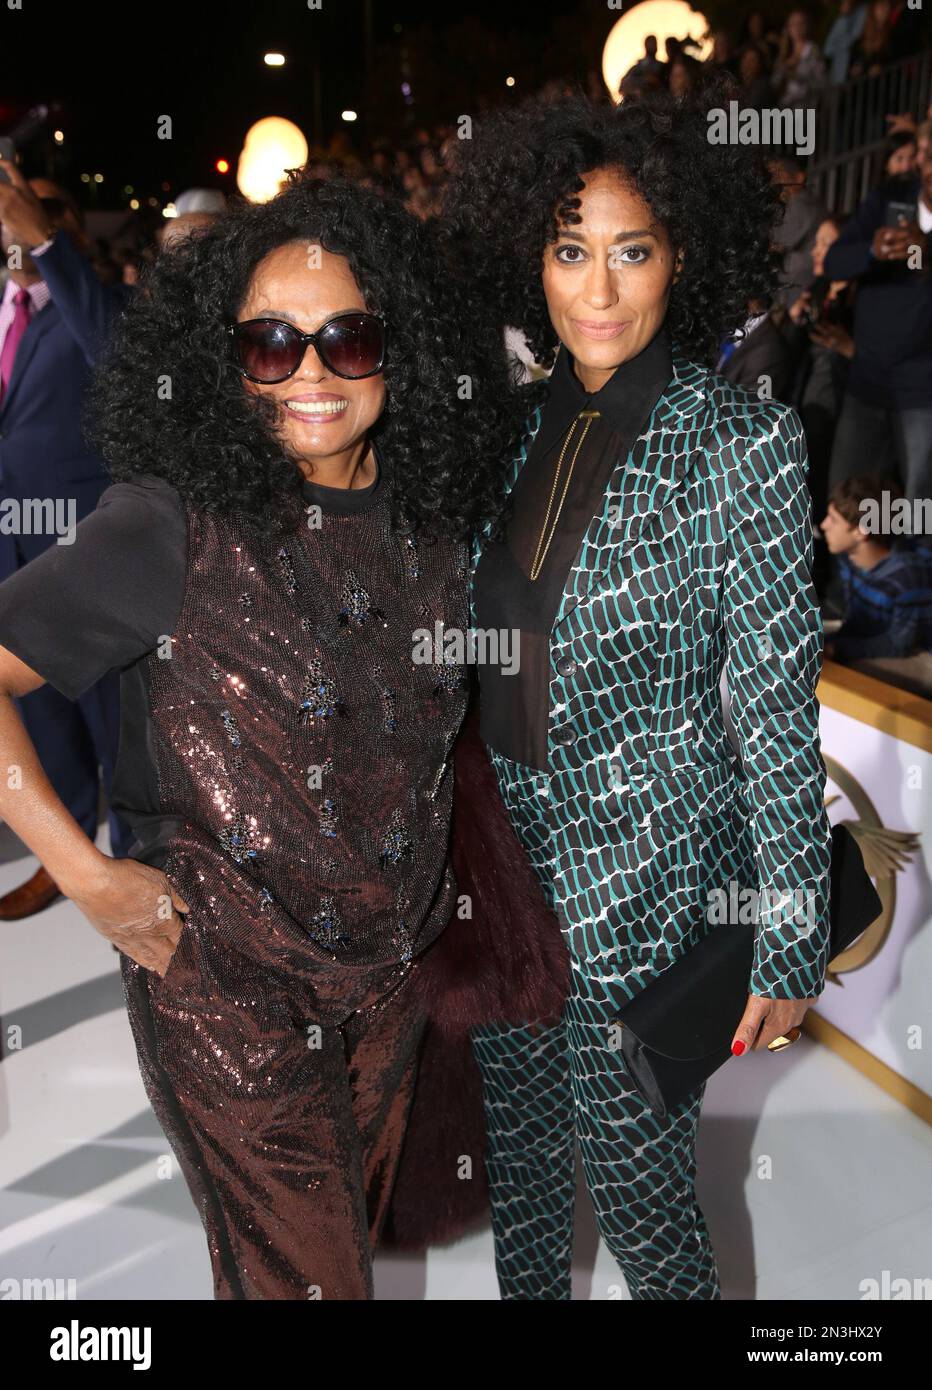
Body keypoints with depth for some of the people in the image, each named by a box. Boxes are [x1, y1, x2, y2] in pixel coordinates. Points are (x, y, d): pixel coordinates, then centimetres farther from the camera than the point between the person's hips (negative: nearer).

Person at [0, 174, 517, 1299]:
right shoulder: (174, 526, -19)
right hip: (228, 992, -5)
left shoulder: (429, 519, -1)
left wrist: (440, 895, 9)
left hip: (389, 975, 6)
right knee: (302, 1276, 10)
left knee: (359, 1235, 26)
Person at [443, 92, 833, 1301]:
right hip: (499, 860, 6)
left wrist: (789, 947, -10)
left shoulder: (741, 442, -13)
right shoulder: (518, 427, 3)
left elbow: (779, 707, -13)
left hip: (644, 881, -5)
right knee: (516, 1157, 22)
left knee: (640, 1186, 11)